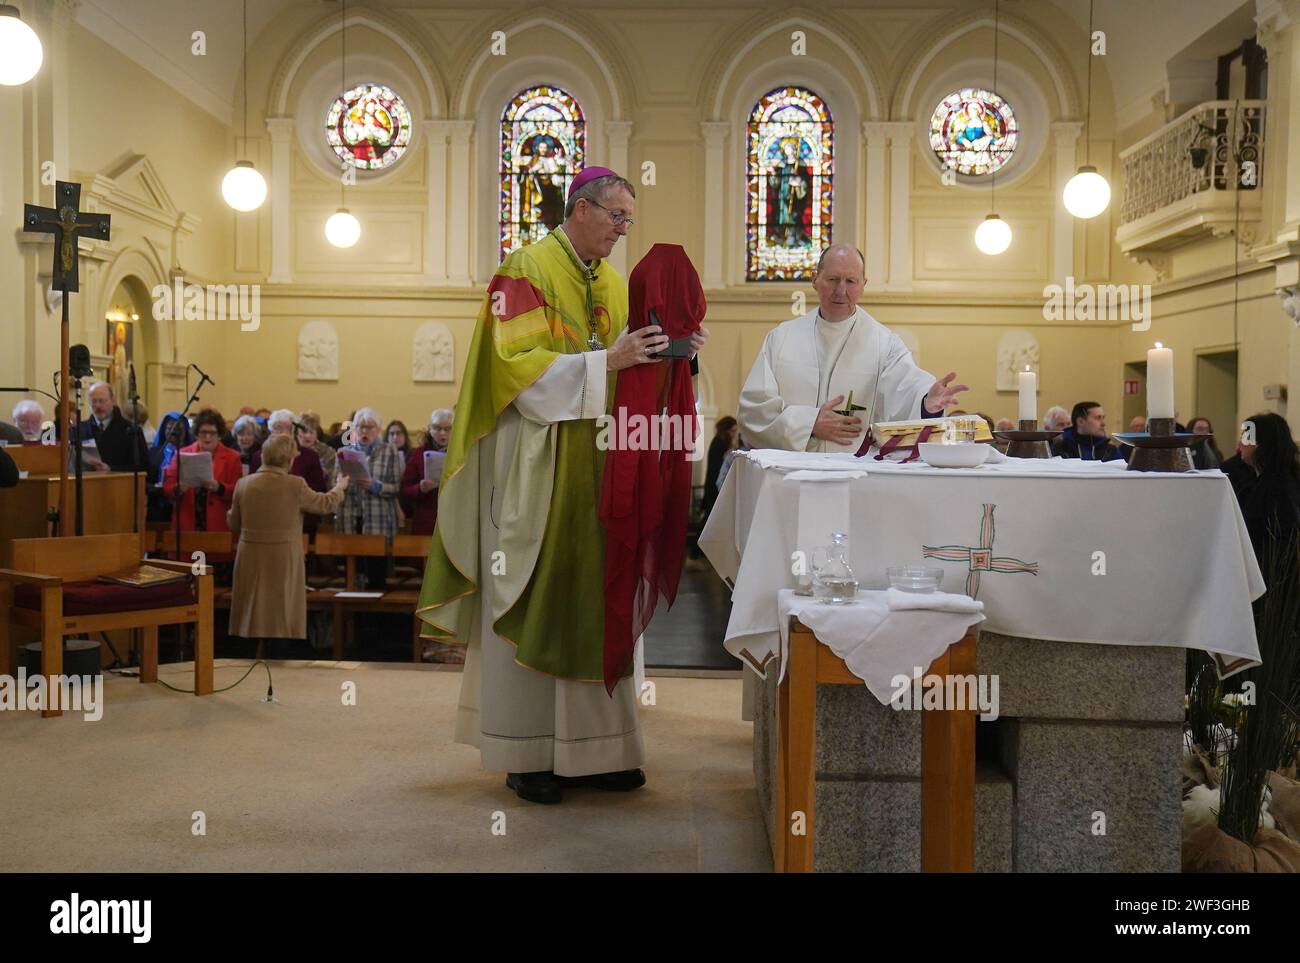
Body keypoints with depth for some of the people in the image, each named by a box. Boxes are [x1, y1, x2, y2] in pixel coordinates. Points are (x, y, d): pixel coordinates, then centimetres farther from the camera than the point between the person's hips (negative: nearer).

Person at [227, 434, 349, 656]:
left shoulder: (243, 484, -2)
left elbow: (233, 525, 8)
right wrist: (340, 487, 24)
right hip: (283, 561, -3)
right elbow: (326, 504, 4)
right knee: (282, 617, 7)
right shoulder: (295, 485, -11)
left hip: (251, 560, 3)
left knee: (251, 616, 12)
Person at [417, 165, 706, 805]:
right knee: (534, 604, -2)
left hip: (597, 469, 7)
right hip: (535, 467, -7)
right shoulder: (525, 271, -7)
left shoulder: (615, 284, 15)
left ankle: (593, 747, 15)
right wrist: (605, 362, -23)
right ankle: (527, 755, 7)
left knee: (595, 601, 8)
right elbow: (519, 366, -17)